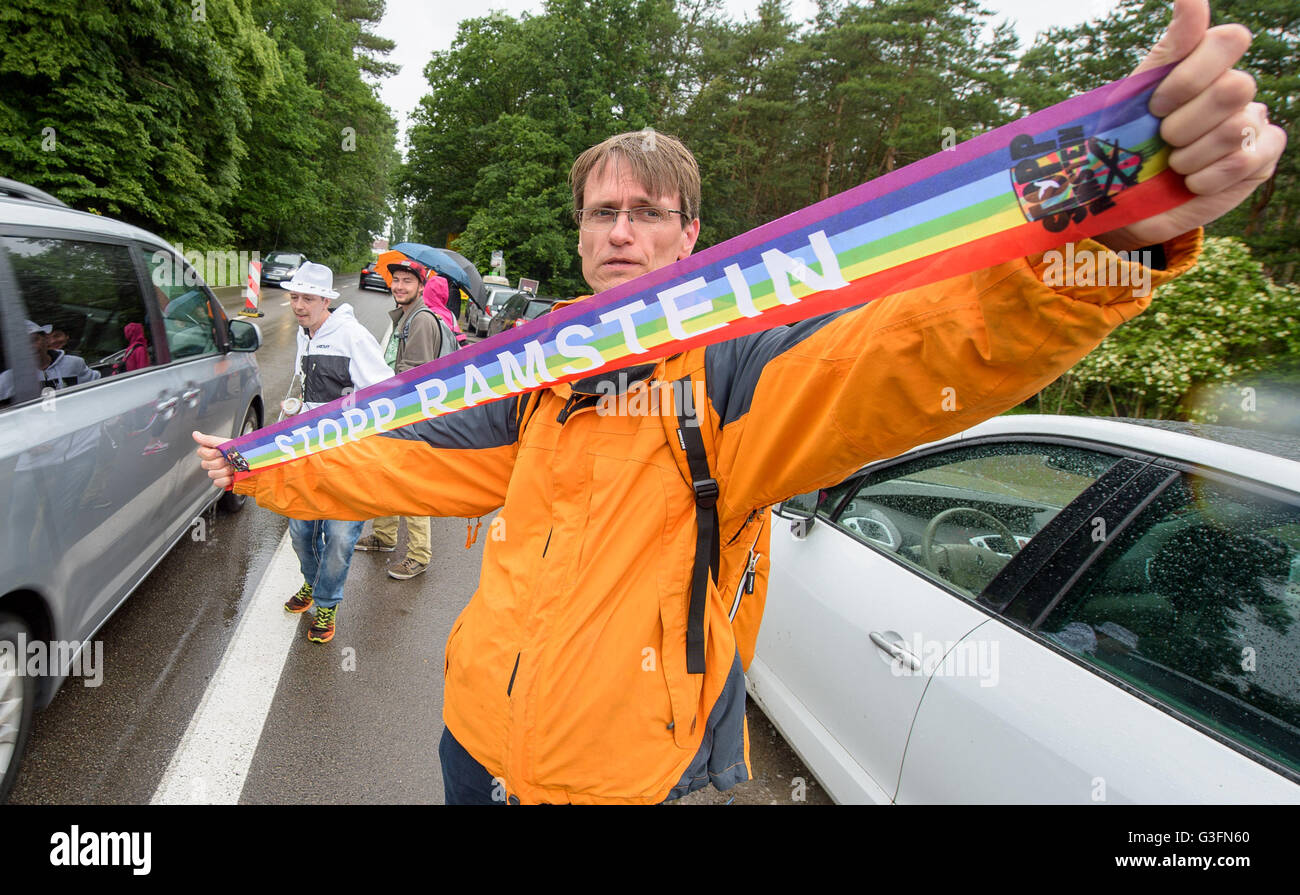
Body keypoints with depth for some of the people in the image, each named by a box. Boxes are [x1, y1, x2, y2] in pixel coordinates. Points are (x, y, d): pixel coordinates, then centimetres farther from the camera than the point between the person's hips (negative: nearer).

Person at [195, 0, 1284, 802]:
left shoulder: (736, 370, -14)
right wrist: (262, 472, 13)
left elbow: (921, 356, -30)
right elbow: (406, 461, 10)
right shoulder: (541, 381, 4)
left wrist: (1115, 229, -46)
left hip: (626, 771, -5)